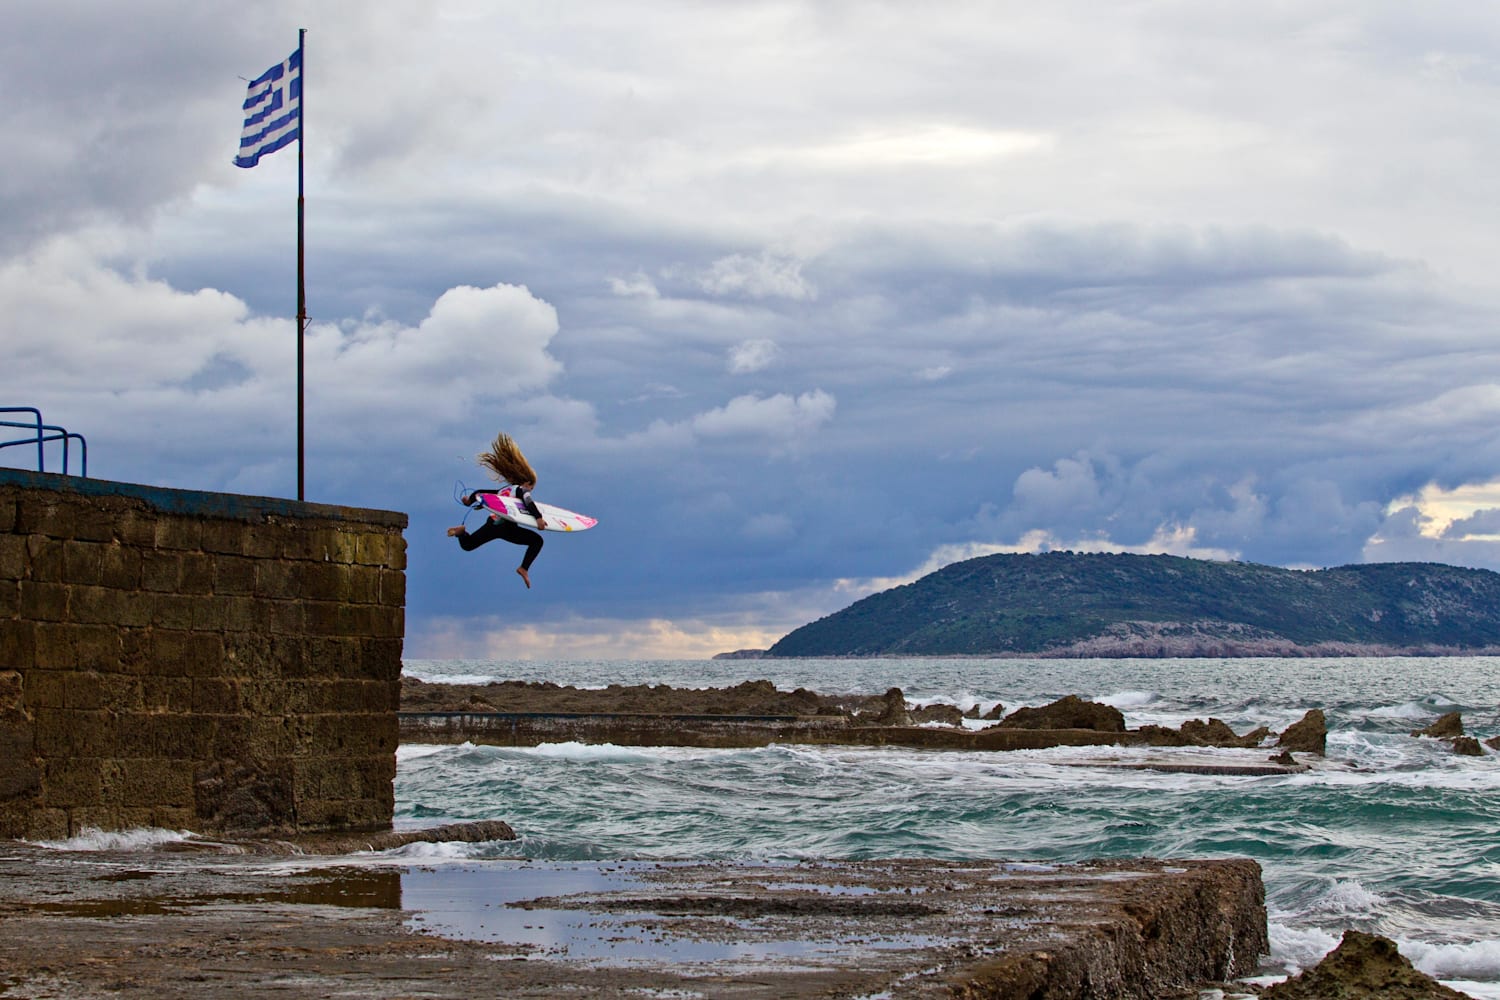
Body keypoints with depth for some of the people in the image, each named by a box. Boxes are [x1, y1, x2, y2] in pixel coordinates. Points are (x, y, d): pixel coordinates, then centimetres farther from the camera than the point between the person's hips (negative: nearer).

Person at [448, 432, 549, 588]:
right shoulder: (522, 490, 5)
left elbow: (481, 492, 31)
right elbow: (528, 502, -18)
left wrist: (470, 499, 47)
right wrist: (538, 517, -29)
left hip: (492, 523, 6)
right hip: (507, 527, -6)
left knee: (467, 545, 22)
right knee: (537, 540, 5)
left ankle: (462, 531, -11)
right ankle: (524, 569, -8)